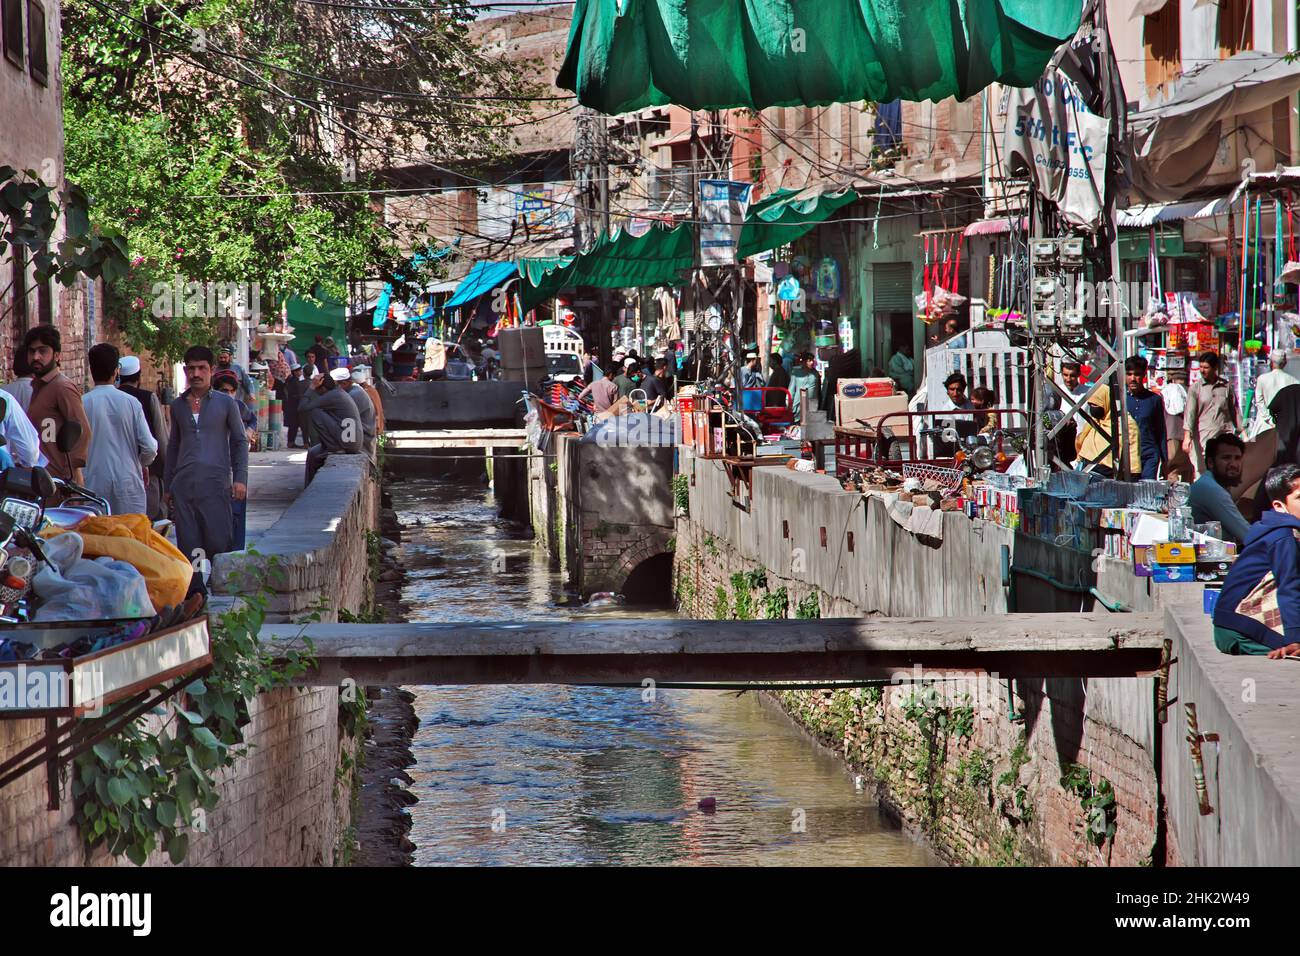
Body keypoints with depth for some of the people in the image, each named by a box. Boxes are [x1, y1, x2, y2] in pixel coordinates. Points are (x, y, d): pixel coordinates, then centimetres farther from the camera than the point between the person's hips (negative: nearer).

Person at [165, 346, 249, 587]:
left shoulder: (226, 403, 6)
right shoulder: (178, 405, 16)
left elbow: (240, 440, 9)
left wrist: (240, 478, -2)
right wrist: (168, 485, 19)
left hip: (215, 483, -3)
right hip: (183, 484, 3)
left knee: (218, 542, -11)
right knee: (188, 544, 1)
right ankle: (194, 590, 4)